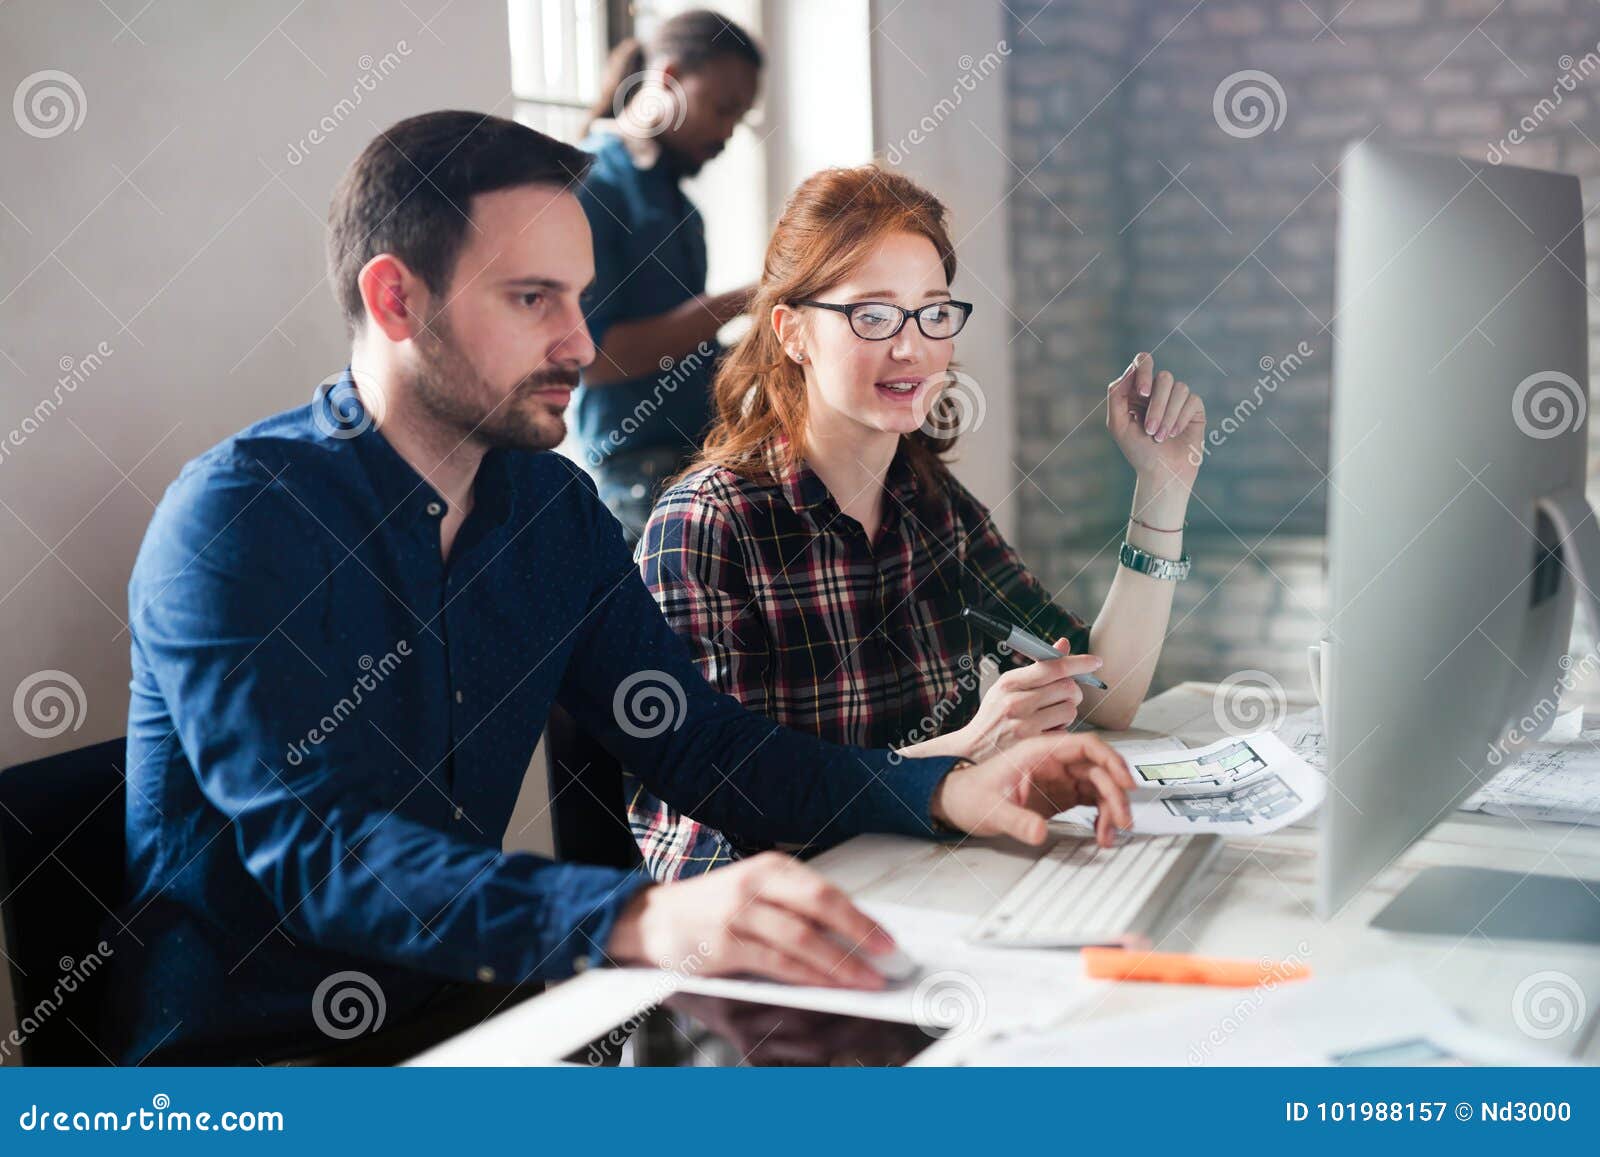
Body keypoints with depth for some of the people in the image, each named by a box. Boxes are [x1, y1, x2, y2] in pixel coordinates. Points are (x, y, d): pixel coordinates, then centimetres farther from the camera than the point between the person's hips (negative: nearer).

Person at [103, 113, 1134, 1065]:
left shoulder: (553, 506, 5)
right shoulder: (237, 518, -17)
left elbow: (698, 743, 6)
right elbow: (317, 853, -28)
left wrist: (949, 793, -10)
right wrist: (644, 920, -44)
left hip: (460, 1011, 7)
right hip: (243, 1058, -6)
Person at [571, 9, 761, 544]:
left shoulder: (674, 199, 16)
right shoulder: (589, 187, -9)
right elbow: (591, 356, -17)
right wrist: (736, 303, -16)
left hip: (703, 455, 8)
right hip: (639, 472, -8)